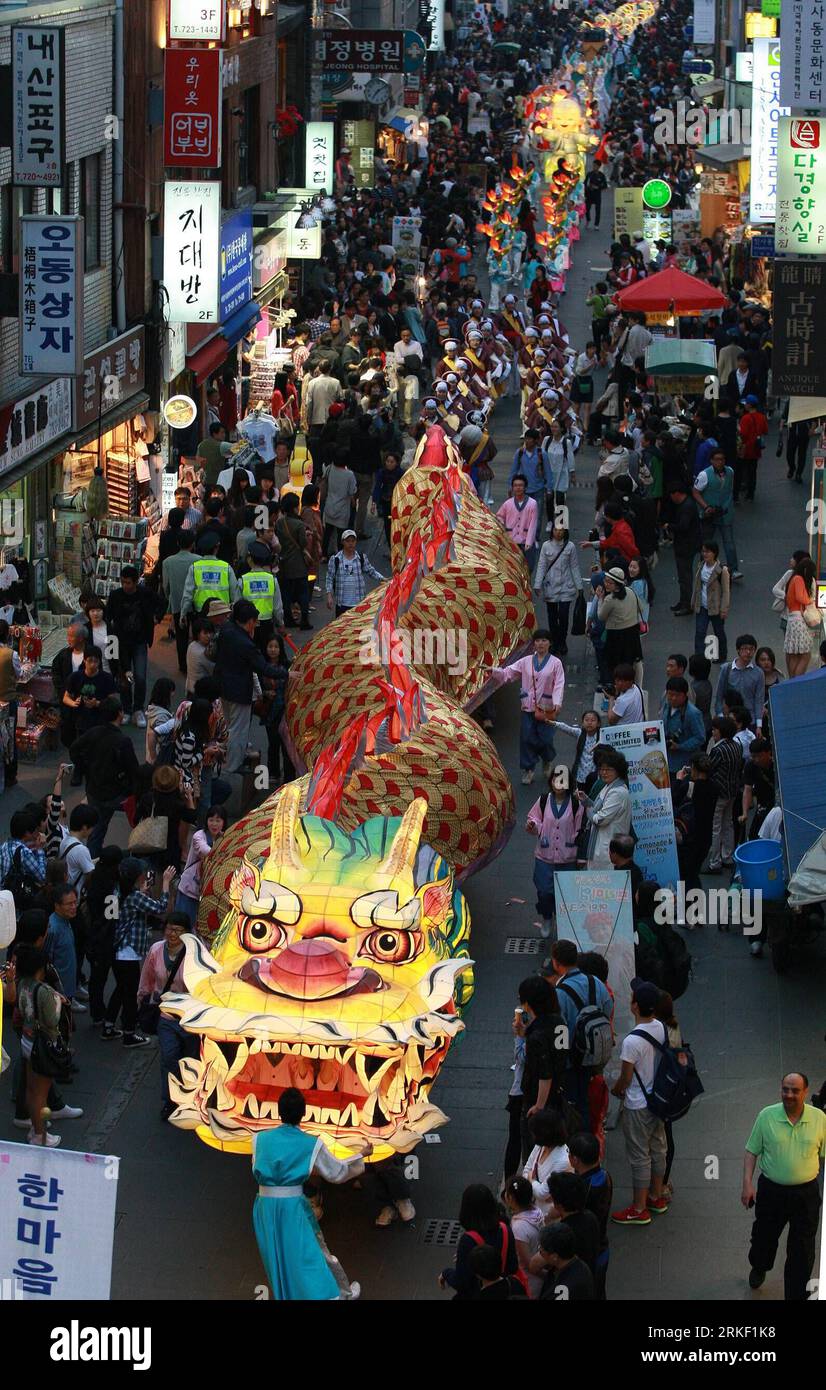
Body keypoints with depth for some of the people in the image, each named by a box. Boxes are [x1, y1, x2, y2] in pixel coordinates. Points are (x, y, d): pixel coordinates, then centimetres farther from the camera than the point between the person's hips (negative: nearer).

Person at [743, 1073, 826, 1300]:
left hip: (806, 1193, -1)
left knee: (802, 1248, 4)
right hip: (771, 1191, 1)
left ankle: (796, 1296, 17)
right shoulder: (767, 1116, -9)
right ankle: (759, 1268, 53)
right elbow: (752, 1152, -2)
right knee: (764, 1236, 22)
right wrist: (747, 1184, -9)